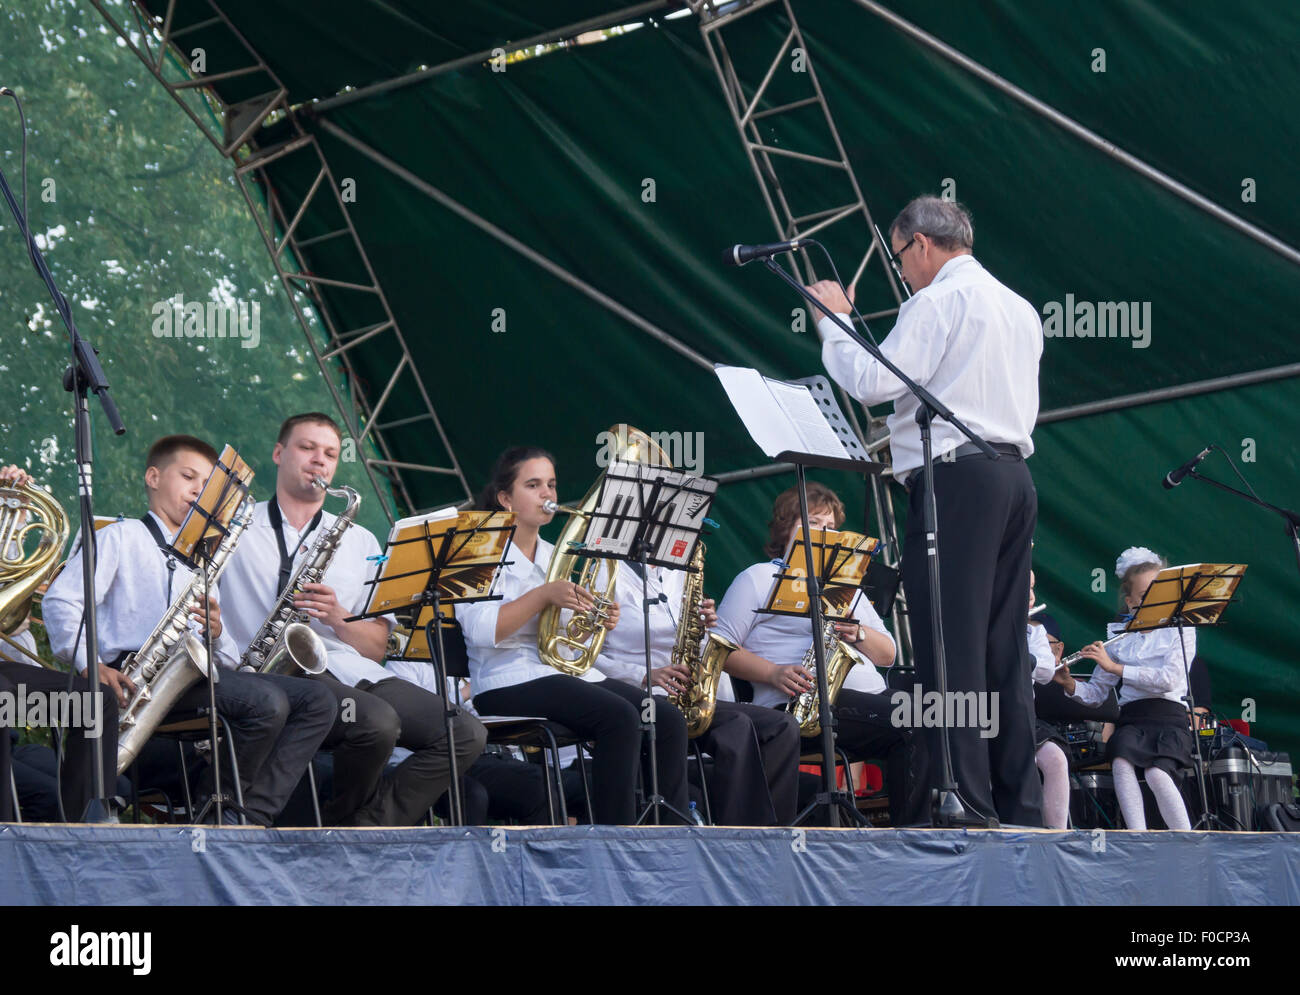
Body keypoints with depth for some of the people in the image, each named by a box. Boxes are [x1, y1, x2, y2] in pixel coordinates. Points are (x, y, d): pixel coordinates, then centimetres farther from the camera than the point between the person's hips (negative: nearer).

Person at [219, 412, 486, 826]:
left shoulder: (360, 541, 23)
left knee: (466, 733, -17)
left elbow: (377, 647, 17)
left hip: (351, 669, 5)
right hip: (279, 675, -5)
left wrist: (338, 618, -4)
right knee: (378, 722, -35)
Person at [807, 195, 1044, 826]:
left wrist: (833, 321, 2)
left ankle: (965, 809, -15)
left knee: (950, 648, -10)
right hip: (1015, 476, 9)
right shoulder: (1020, 308, 23)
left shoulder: (939, 301, -5)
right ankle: (1021, 809, 5)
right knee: (1004, 650, 8)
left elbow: (871, 383, -12)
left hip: (957, 479, -9)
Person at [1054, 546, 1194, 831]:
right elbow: (1096, 694, 17)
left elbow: (1169, 679, -10)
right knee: (1121, 762, -34)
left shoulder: (1181, 630, 7)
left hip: (1170, 716, -2)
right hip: (1131, 719, 2)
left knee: (1156, 773, -35)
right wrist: (1069, 683, -4)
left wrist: (1113, 666, -12)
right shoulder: (1117, 635, 16)